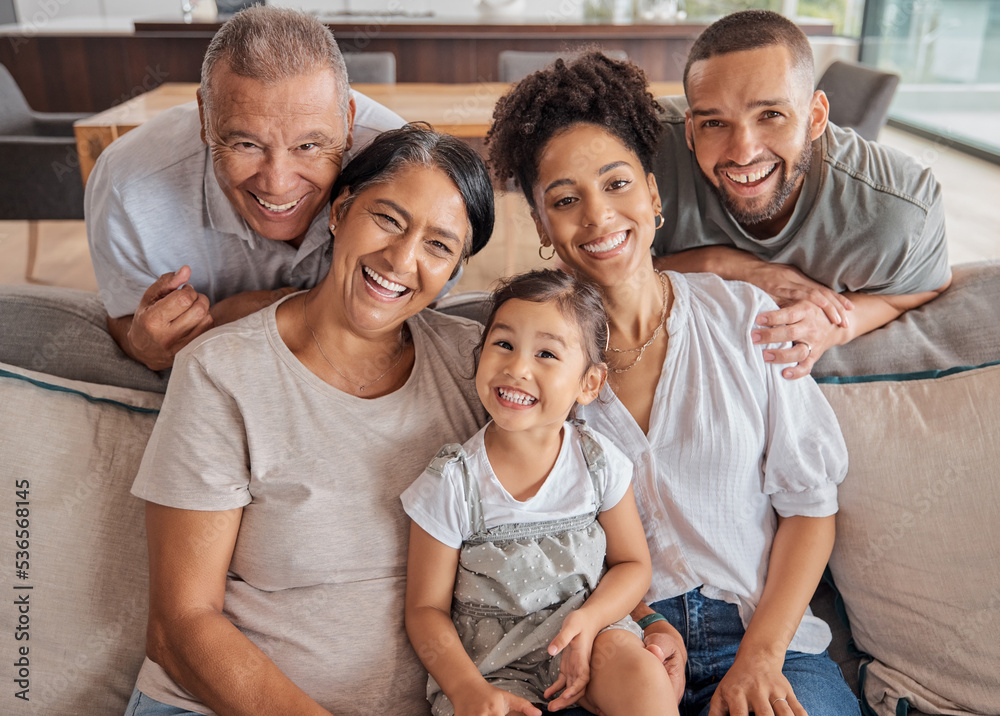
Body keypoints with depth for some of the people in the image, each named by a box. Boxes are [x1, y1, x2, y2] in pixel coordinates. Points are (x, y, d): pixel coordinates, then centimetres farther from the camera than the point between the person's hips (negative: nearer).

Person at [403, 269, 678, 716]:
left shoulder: (600, 464, -7)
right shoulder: (452, 483, -14)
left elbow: (633, 565, 4)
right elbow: (426, 608, -6)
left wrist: (588, 620, -16)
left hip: (582, 634, 2)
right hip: (487, 662, -1)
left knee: (644, 675, -26)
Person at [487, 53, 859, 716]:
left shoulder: (744, 316, 1)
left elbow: (809, 502, 3)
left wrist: (761, 654, -7)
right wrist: (640, 626, -11)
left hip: (766, 631, 1)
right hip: (612, 638, -1)